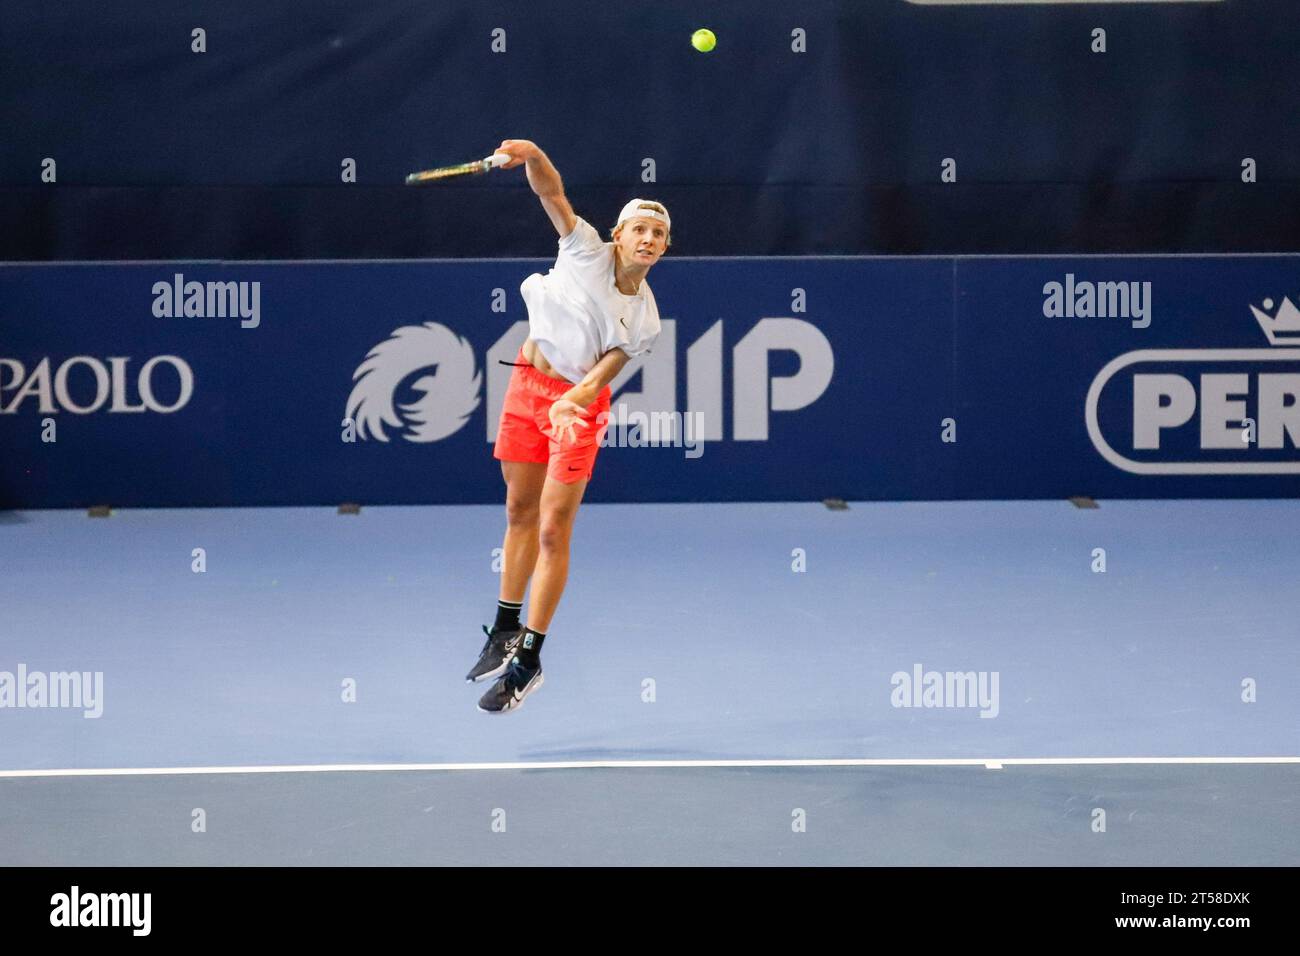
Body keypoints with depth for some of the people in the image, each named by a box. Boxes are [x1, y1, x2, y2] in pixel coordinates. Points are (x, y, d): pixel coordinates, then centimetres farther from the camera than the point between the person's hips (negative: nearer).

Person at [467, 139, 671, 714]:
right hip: (528, 381, 2)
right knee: (520, 511, 13)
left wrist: (571, 403, -35)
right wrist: (533, 157, -40)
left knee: (553, 528, -6)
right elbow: (552, 193, -20)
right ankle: (507, 630, 28)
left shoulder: (644, 320, -9)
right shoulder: (587, 251, -9)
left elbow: (603, 374, -15)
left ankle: (528, 660, 1)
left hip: (577, 403, -2)